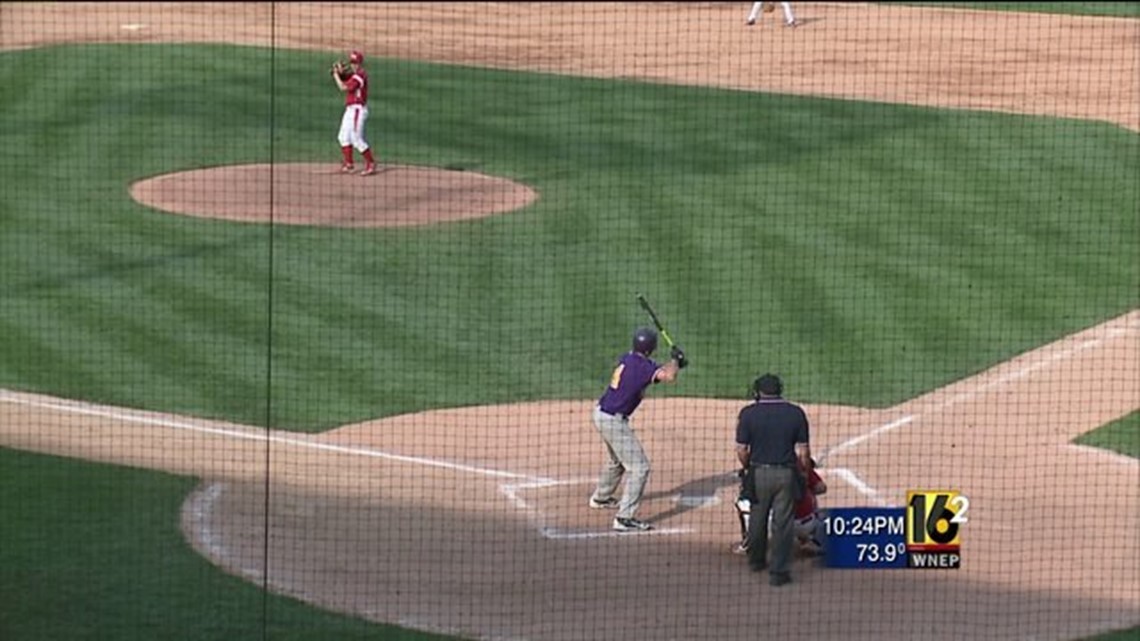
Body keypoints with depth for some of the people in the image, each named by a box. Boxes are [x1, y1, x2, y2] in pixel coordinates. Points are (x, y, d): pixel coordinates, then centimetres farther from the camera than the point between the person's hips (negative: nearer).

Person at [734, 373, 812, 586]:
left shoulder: (748, 413, -6)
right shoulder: (795, 413, -4)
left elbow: (741, 450, -6)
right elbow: (803, 452, -5)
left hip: (758, 472, 1)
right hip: (786, 473, -1)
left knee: (757, 518, 19)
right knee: (782, 522, 4)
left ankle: (756, 560, 36)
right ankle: (779, 572, 4)